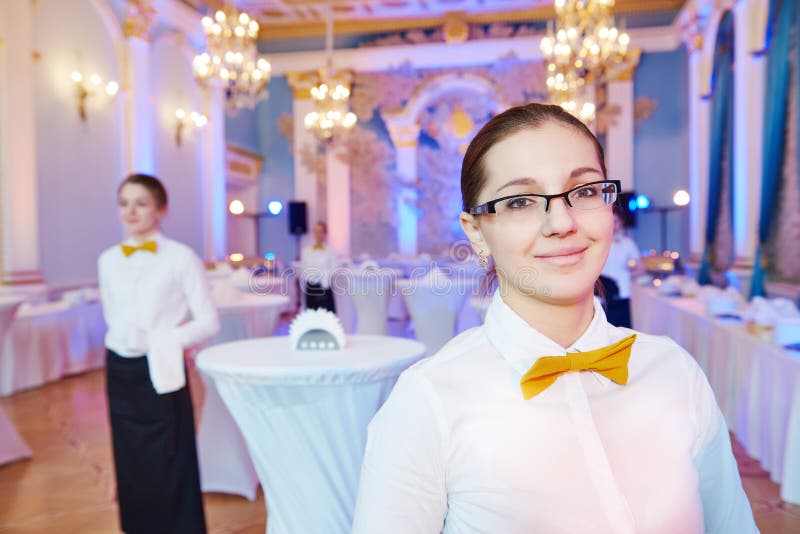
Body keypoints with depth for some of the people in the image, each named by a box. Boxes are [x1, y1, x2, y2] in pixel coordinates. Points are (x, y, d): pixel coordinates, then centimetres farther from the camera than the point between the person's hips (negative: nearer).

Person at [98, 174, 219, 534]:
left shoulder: (181, 257, -9)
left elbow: (208, 322, -9)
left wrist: (160, 342, -17)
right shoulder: (108, 260, 6)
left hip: (161, 371, -4)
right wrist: (124, 340, 0)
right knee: (132, 467, 14)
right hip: (120, 372, 5)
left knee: (171, 468, 3)